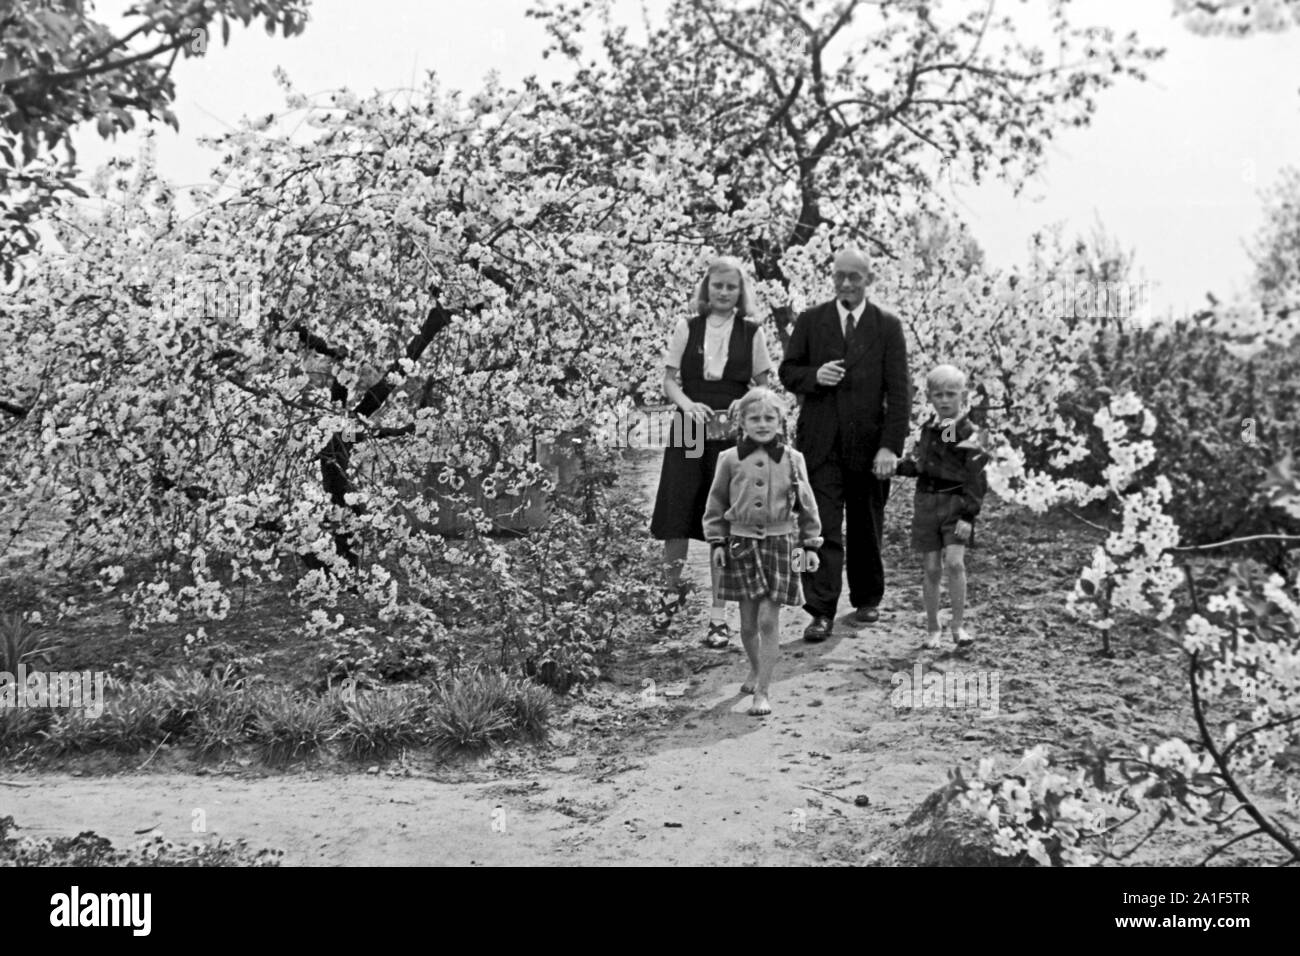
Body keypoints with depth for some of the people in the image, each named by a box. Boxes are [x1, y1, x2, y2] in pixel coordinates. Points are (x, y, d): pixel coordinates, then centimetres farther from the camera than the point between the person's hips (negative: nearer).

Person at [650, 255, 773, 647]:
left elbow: (763, 387, 7)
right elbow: (668, 380, 4)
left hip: (733, 434, -1)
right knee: (676, 517, -1)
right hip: (688, 432, 1)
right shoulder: (687, 328, 6)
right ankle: (672, 590, 27)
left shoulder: (751, 332, 4)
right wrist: (689, 405, -15)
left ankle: (719, 615, 10)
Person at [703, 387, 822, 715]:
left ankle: (763, 691, -1)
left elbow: (806, 505, 7)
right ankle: (755, 670, 36)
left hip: (778, 543, -1)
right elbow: (716, 503, 7)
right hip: (741, 544, 1)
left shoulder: (792, 460, 1)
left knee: (768, 621, -5)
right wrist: (717, 541, 1)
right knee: (748, 621, 9)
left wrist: (810, 544, 5)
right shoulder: (730, 459, 0)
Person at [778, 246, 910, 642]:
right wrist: (814, 376, -14)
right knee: (823, 528, -6)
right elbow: (788, 372, 9)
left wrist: (891, 445, -12)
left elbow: (898, 391, -3)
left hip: (868, 443, 0)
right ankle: (821, 613, -6)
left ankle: (867, 599, 30)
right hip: (821, 442, 0)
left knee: (866, 528, 12)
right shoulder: (810, 321, 6)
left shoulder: (887, 326, 2)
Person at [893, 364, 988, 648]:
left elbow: (976, 481, -11)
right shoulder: (928, 430, 8)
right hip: (927, 504, 4)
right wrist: (898, 467, 6)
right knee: (931, 568, 6)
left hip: (956, 505, -4)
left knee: (954, 561, -18)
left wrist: (968, 515, -17)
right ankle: (932, 629, 16)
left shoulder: (968, 435, -9)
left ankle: (959, 625, -5)